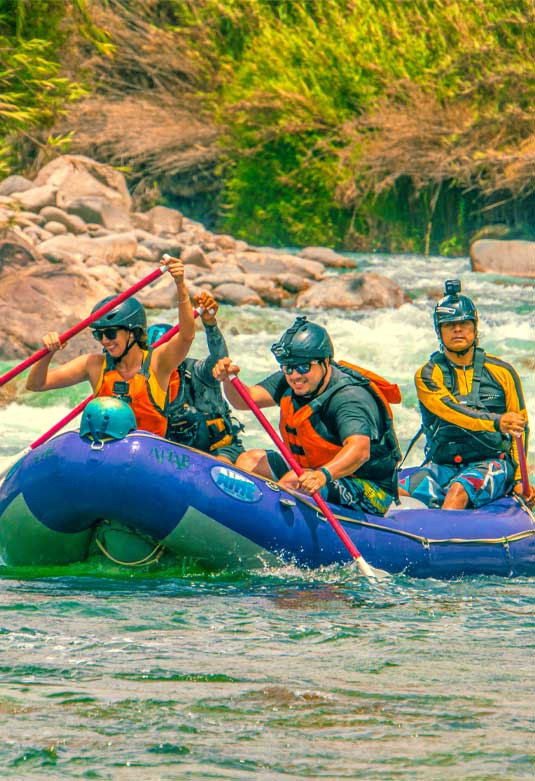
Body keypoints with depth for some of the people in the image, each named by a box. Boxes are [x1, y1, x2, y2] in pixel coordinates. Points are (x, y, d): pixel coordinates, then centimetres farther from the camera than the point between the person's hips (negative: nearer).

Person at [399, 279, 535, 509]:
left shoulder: (502, 372, 7)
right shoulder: (428, 375, 4)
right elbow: (452, 412, -15)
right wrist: (496, 422, -33)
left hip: (491, 463, -2)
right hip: (442, 464, 2)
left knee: (458, 491, -35)